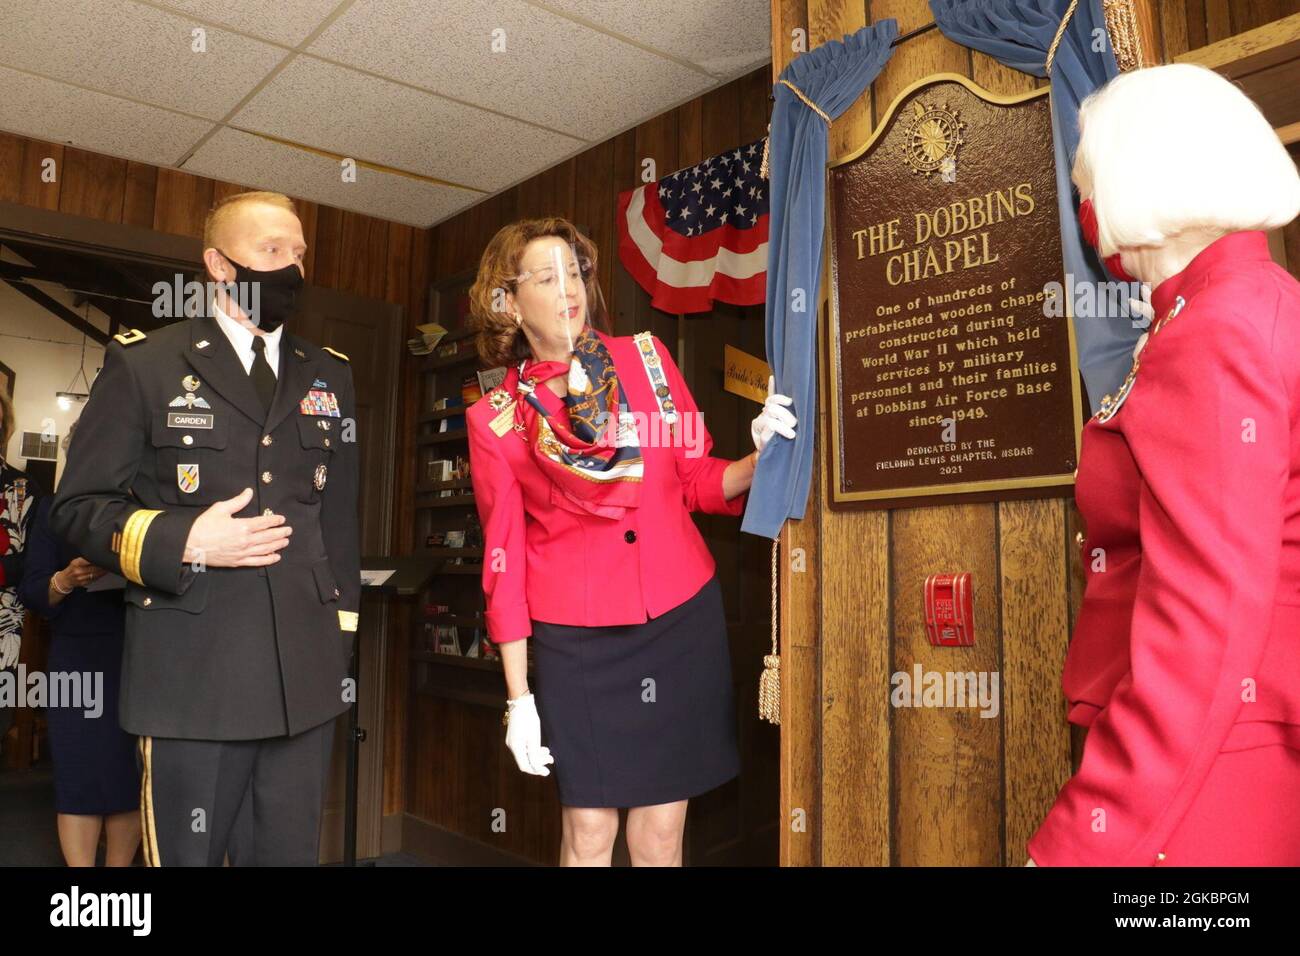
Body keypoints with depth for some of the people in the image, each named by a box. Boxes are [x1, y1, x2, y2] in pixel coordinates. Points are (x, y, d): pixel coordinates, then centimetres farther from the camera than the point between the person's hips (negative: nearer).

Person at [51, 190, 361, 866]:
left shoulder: (329, 376, 13)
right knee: (185, 854, 10)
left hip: (308, 673, 4)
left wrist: (342, 639, 10)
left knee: (292, 851, 14)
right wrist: (180, 540, -16)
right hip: (192, 675, -3)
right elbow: (77, 507, 1)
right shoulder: (144, 363, 2)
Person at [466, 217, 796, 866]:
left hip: (682, 618, 2)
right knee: (588, 828, 6)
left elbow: (698, 481, 6)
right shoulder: (494, 420, -1)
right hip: (577, 638, -1)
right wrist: (517, 695, 0)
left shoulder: (646, 356, 4)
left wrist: (757, 458, -16)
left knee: (660, 829, 9)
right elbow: (504, 555, 0)